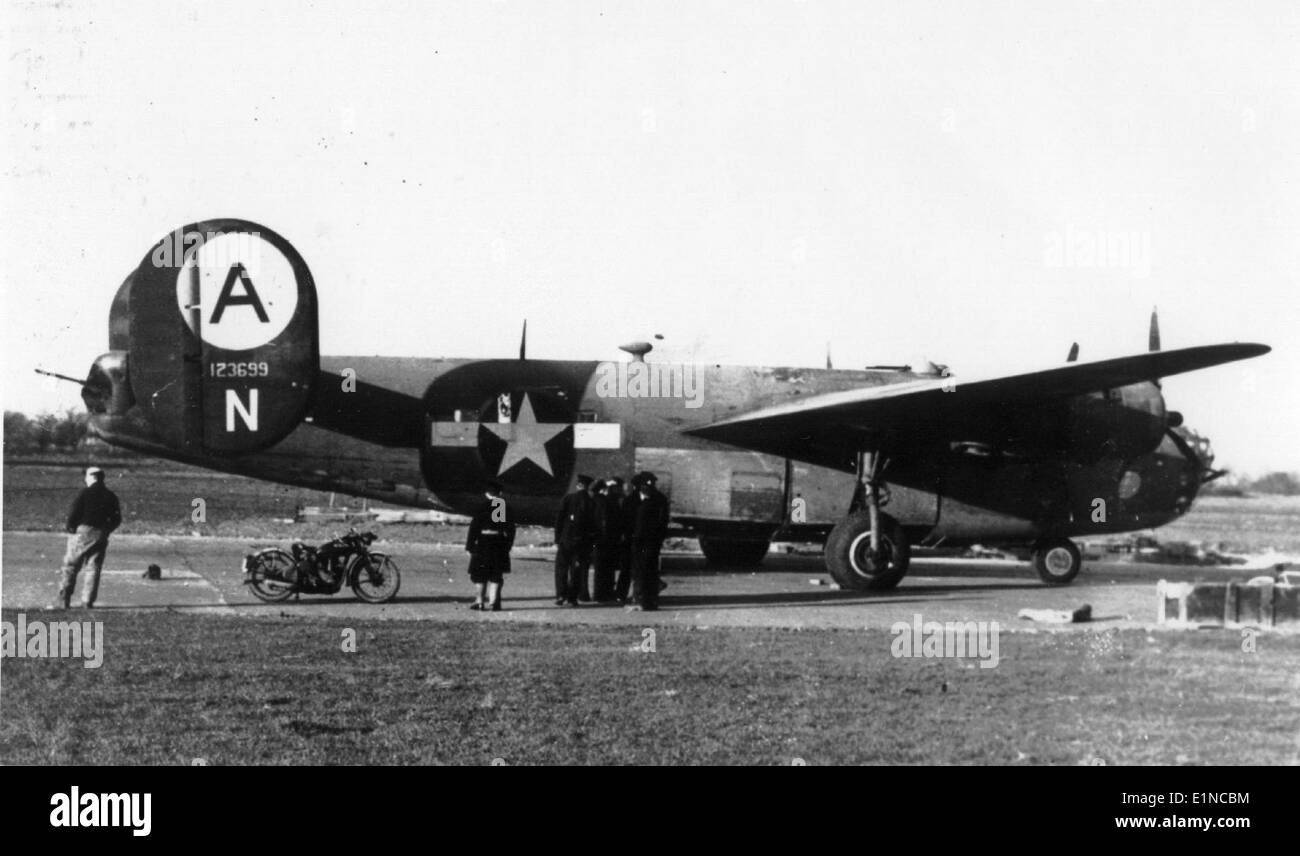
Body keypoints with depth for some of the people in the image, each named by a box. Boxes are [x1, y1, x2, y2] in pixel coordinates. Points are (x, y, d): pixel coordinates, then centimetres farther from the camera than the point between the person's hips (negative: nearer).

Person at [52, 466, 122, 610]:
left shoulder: (85, 492, -6)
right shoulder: (111, 496, 8)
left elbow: (73, 513, -11)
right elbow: (117, 519, 8)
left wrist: (70, 528, 3)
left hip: (83, 533, -4)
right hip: (101, 536, 4)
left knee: (70, 566, 1)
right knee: (94, 568, 9)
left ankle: (64, 601, -3)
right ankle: (88, 601, 5)